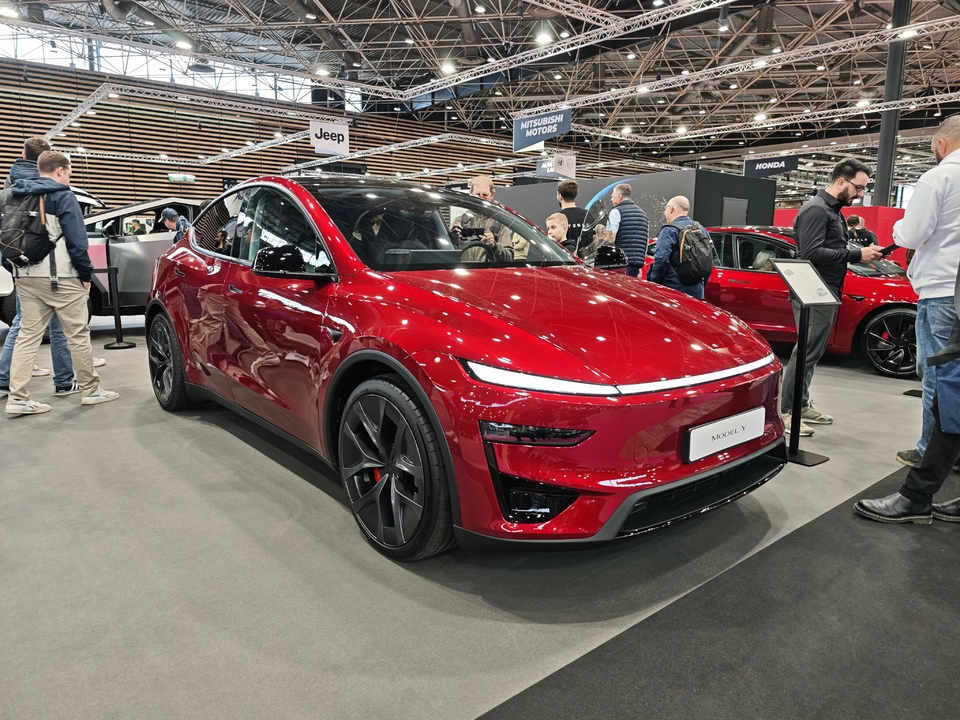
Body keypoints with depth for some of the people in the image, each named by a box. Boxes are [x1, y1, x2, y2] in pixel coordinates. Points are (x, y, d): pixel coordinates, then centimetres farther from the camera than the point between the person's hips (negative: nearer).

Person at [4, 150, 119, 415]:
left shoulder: (17, 197, 15)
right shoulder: (62, 196, -7)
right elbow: (76, 240, -12)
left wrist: (19, 267, 20)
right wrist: (86, 273, -5)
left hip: (26, 277, 7)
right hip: (60, 277, -7)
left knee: (27, 335, 7)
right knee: (78, 334, 2)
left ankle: (18, 398, 4)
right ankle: (91, 390, 10)